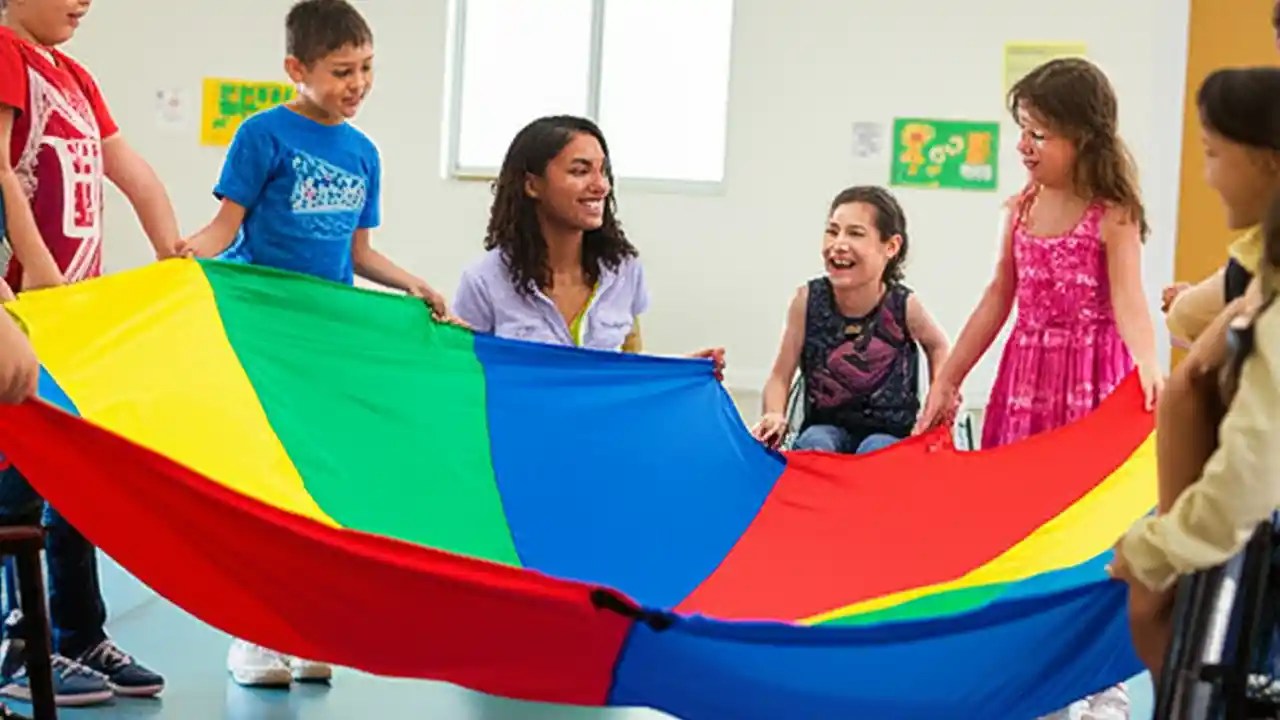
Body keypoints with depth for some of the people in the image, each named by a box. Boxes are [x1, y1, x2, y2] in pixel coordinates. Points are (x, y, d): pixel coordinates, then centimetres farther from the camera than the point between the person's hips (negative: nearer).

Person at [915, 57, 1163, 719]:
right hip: (1026, 376, 6)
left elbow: (1128, 299, -24)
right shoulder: (1024, 206, 6)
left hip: (1090, 382, -6)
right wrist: (948, 380, 16)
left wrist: (1147, 365, -44)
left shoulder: (1112, 215, -11)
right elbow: (998, 299, 14)